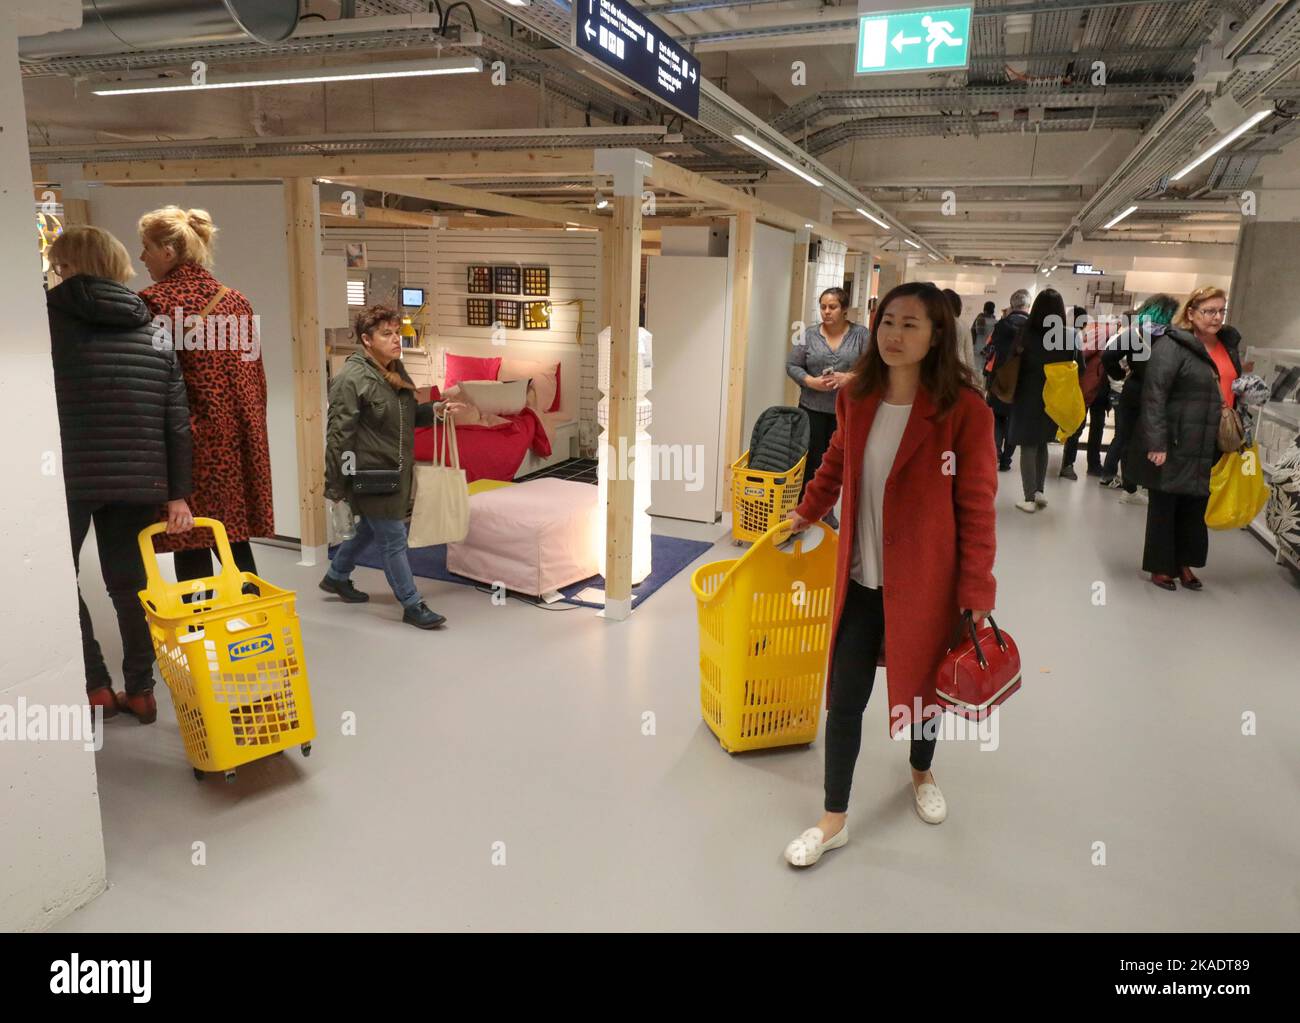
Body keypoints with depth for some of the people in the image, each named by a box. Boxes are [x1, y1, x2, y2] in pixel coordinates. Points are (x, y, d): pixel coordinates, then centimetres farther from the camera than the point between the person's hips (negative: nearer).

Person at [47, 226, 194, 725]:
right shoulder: (152, 329, 9)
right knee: (129, 581, 15)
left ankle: (95, 687, 14)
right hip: (138, 479, 4)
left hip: (68, 475, -4)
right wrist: (178, 493, 7)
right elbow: (177, 420, 6)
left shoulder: (49, 313, -4)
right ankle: (140, 691, 21)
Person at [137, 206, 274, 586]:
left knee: (191, 546, 3)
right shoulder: (235, 300, 8)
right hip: (239, 438, 6)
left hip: (188, 440, -6)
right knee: (235, 540, 13)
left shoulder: (153, 303, -9)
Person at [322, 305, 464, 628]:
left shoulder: (396, 370, 9)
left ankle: (336, 577, 45)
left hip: (395, 470, 9)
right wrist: (336, 484, -18)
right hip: (370, 473, -9)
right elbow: (339, 433, -18)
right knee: (393, 537, -2)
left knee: (370, 527, 23)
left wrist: (435, 409, 2)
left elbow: (408, 416, 21)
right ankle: (412, 605, 8)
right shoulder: (352, 378, -18)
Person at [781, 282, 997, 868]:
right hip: (861, 579, 3)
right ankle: (834, 820, 24)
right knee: (844, 699, 6)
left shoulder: (964, 408, -15)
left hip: (926, 582, -3)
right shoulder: (857, 398, -2)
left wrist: (977, 591, -13)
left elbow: (977, 506, -13)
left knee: (922, 683, 19)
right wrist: (807, 511, 25)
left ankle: (922, 774, 50)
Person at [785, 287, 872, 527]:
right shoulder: (809, 334, 2)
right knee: (811, 460, 0)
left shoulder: (861, 334, 1)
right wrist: (810, 381, -15)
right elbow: (792, 365, 2)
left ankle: (827, 510, 22)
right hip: (813, 408, 0)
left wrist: (850, 378, -20)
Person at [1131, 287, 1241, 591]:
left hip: (1211, 447, 6)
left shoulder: (1230, 345, 13)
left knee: (1196, 506, 13)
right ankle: (1160, 566, 19)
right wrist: (1156, 443, -22)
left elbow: (1236, 390, 22)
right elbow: (1154, 396, -17)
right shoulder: (1171, 345, -11)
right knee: (1165, 506, 6)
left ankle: (1184, 563, 28)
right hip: (1176, 445, -6)